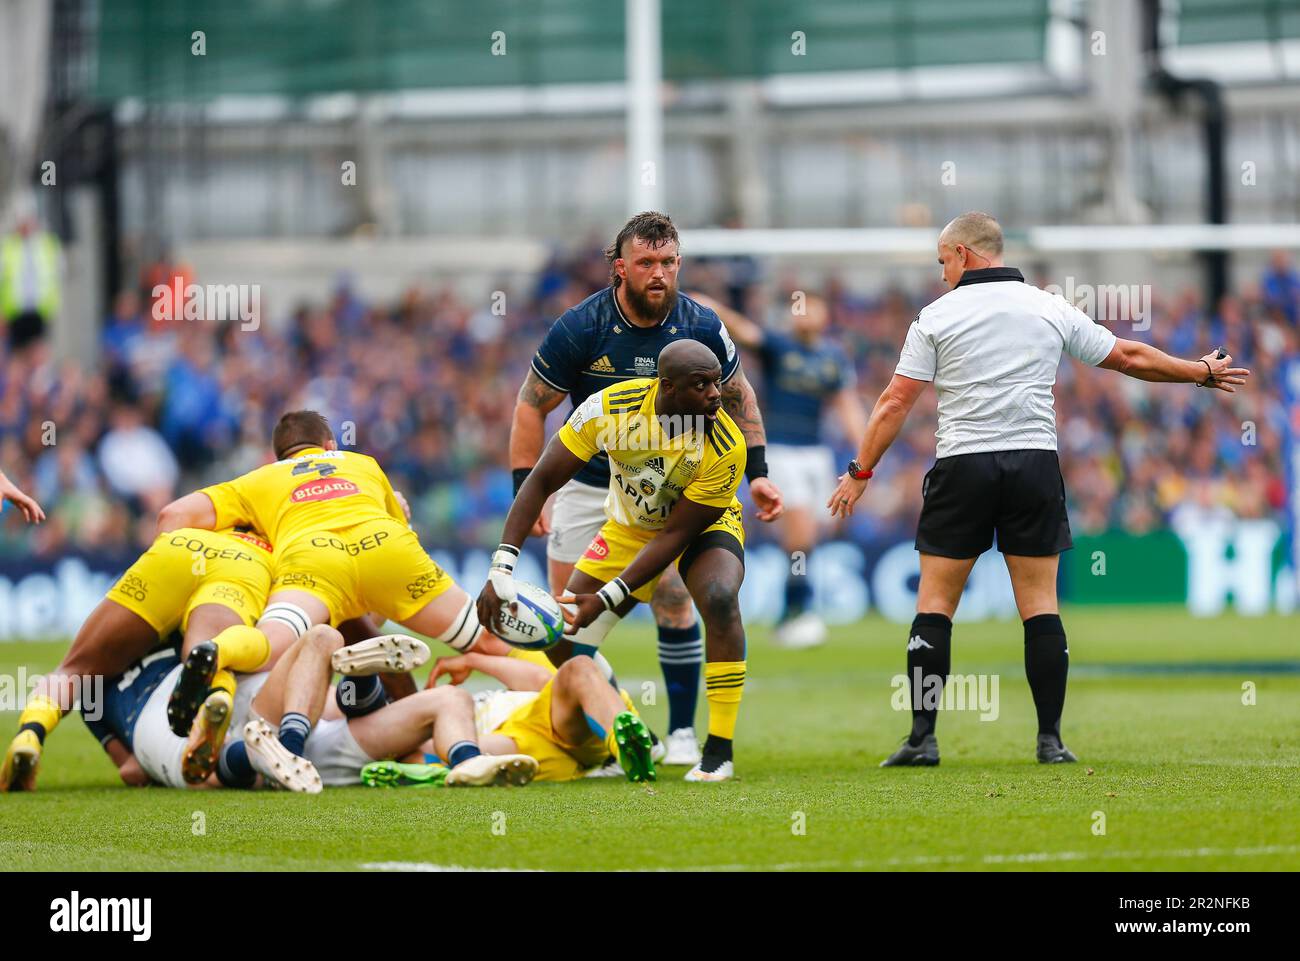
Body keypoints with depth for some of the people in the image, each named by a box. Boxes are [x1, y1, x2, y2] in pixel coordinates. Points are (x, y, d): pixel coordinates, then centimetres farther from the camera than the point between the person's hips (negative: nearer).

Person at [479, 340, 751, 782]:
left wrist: (607, 598, -33)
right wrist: (502, 568, -33)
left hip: (702, 525, -3)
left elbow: (675, 535, -27)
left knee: (719, 599, -34)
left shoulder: (727, 447, -34)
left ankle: (719, 751, -26)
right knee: (564, 636, -1)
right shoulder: (610, 407, -30)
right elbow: (542, 482, -23)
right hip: (629, 526, 3)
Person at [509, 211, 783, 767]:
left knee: (673, 600, -14)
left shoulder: (700, 327, -12)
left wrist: (757, 472, 2)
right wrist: (527, 489, -13)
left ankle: (681, 732, -3)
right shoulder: (580, 328, -17)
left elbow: (737, 396, 7)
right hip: (587, 485, 0)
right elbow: (531, 405, -8)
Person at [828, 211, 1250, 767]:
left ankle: (922, 738, -3)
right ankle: (1050, 739, 2)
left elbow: (895, 402, -3)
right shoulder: (1051, 309, 7)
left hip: (962, 470, -2)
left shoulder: (937, 316, -1)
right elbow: (1129, 357, 15)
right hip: (1035, 465, 2)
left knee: (934, 604, 2)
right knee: (1040, 604, 6)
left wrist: (859, 473, 5)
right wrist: (1204, 373, 29)